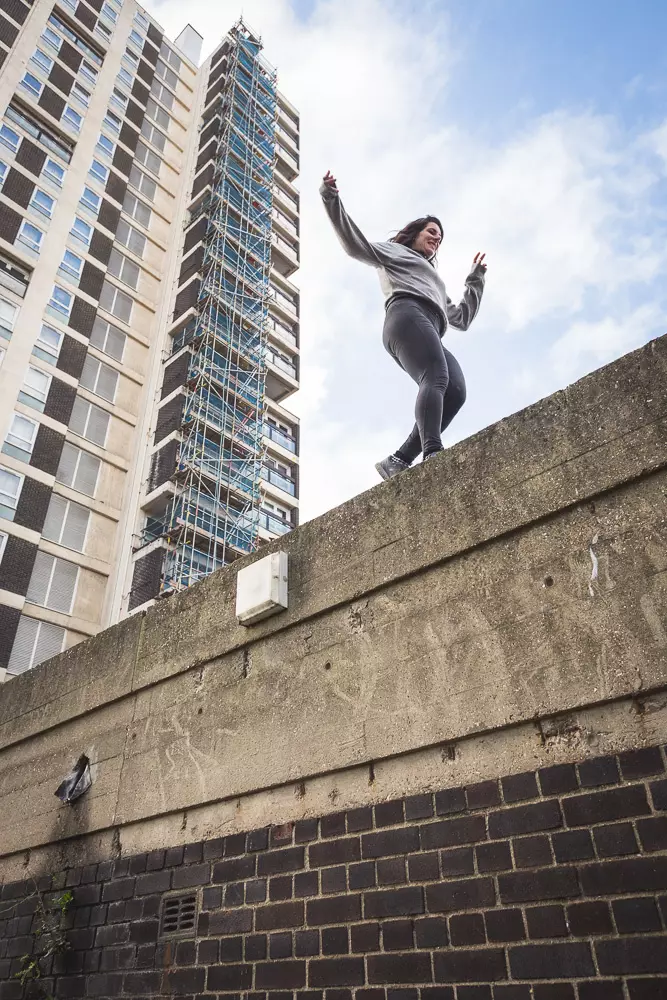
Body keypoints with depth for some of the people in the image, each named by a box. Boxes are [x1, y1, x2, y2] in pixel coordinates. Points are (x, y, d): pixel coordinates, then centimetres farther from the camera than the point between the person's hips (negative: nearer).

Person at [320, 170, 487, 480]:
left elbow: (462, 318, 42)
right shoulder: (394, 251, 28)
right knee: (436, 379, -31)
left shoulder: (434, 283, 46)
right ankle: (433, 453, -51)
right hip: (408, 314, -6)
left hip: (431, 331, 6)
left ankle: (399, 460, -30)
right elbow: (356, 245, 11)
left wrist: (476, 279, 44)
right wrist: (331, 201, 2)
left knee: (455, 391, -21)